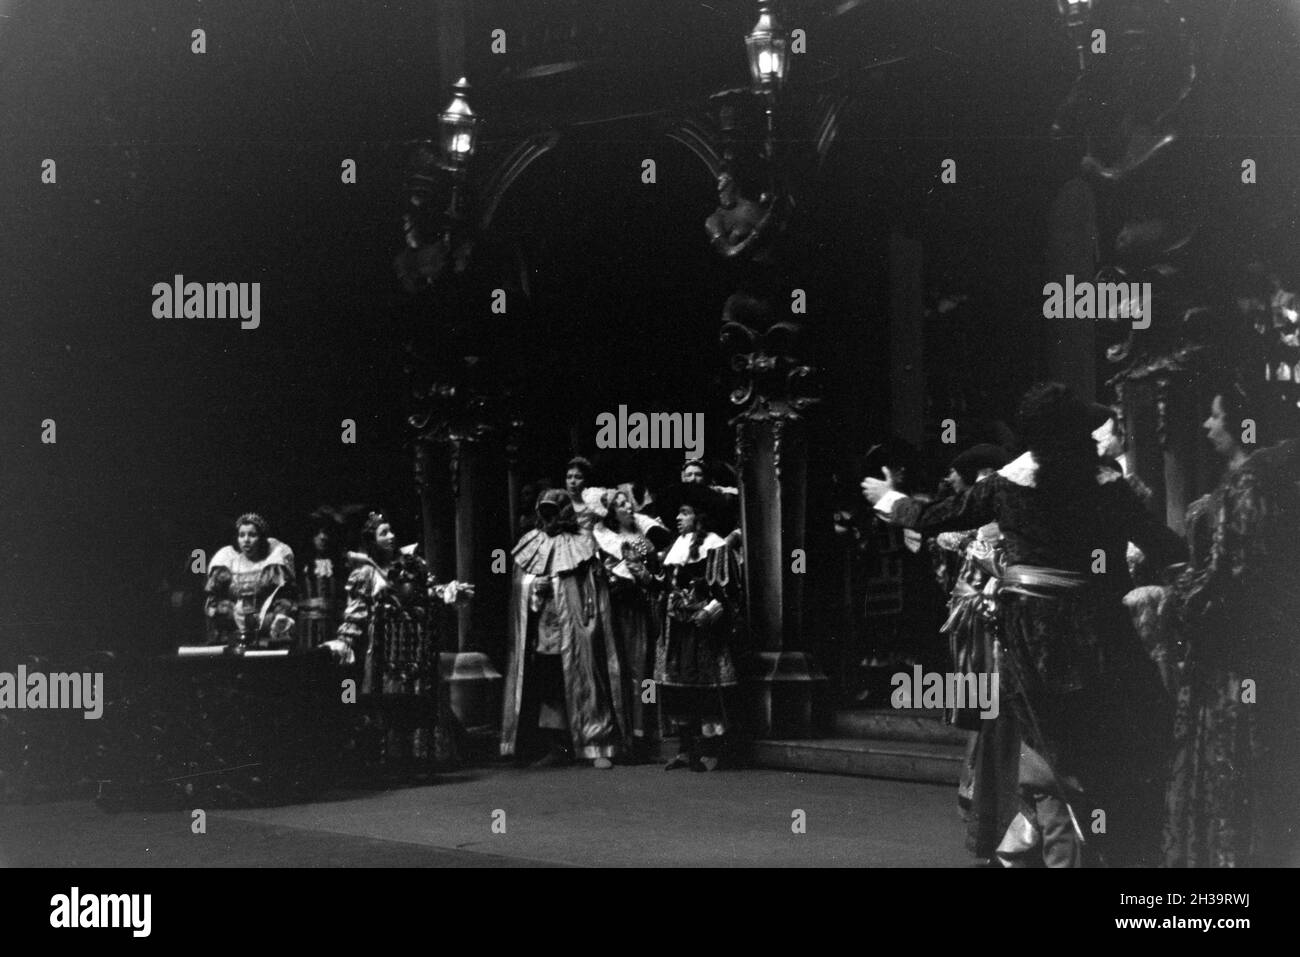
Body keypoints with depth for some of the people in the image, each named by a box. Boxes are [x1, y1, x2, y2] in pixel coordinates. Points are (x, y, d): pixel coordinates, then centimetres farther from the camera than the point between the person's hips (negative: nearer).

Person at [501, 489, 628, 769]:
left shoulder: (581, 544, 0)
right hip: (538, 627, 4)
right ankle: (559, 746, 11)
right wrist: (534, 587, -3)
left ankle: (600, 746, -3)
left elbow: (594, 588, -4)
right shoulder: (530, 544, 13)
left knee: (582, 682, -5)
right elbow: (519, 585, 16)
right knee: (545, 686, 4)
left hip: (572, 628, -4)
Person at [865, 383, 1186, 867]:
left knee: (1046, 738, 16)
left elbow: (937, 516, 7)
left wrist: (889, 499, 25)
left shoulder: (1006, 485, -2)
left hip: (1026, 629, 3)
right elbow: (1163, 544, -7)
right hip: (1087, 633, -3)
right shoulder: (1106, 487, -9)